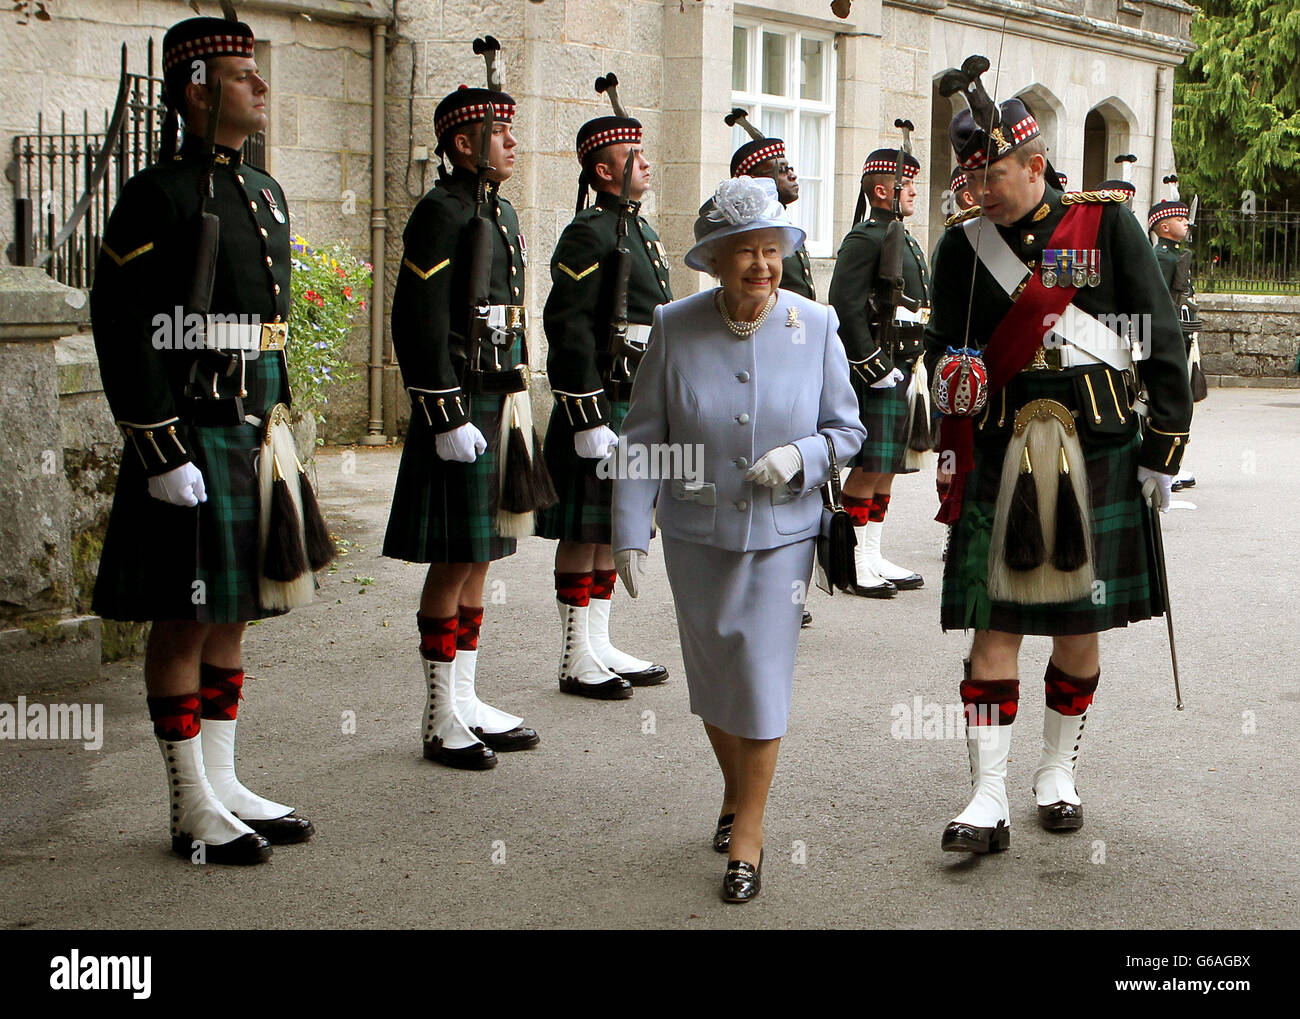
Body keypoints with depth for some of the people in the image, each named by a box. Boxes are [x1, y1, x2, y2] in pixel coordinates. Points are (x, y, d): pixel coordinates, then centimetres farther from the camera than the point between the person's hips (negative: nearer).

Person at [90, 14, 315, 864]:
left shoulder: (266, 194, 15)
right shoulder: (157, 195, -10)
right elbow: (121, 331, -15)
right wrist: (162, 452, -18)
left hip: (255, 435, 8)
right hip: (191, 438, -8)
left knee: (233, 614, 13)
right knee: (184, 621, 0)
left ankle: (225, 785, 24)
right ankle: (194, 811, 10)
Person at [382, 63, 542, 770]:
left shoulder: (500, 213, 16)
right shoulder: (441, 212, -12)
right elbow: (419, 322, -18)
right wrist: (447, 419, -20)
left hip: (497, 406, 9)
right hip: (459, 407, -9)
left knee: (479, 559, 13)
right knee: (454, 563, -3)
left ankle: (467, 701, 22)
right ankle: (442, 721, 6)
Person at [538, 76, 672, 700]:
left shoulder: (640, 232, 18)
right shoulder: (589, 234, -12)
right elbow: (568, 329, -19)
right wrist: (589, 420, -22)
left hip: (641, 409, 9)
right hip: (601, 407, -9)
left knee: (611, 531, 14)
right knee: (583, 533, -1)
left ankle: (601, 648, 23)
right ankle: (578, 661, 6)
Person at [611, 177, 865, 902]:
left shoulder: (816, 327, -5)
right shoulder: (676, 328, -6)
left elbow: (847, 429, 3)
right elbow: (642, 439, -1)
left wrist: (801, 456, -18)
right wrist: (631, 533, -6)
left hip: (782, 534, -1)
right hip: (696, 534, 1)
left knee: (764, 672, -5)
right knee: (711, 673, 13)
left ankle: (748, 830, 10)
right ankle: (736, 793, 38)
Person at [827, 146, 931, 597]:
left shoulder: (906, 242, 19)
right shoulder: (864, 239, -11)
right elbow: (845, 306, -20)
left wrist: (912, 370, 18)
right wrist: (874, 366, -20)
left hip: (900, 370, 10)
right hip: (876, 370, -10)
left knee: (887, 467, 12)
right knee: (868, 468, -7)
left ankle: (873, 556, 19)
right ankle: (852, 563, 0)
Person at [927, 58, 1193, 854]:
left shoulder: (1107, 224, 0)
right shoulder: (965, 244, 4)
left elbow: (1160, 336, 2)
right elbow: (948, 356, 10)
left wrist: (1164, 443, 0)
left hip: (1097, 452, 0)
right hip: (1000, 458, 1)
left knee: (1079, 629, 9)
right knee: (995, 626, -3)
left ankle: (1059, 775, 28)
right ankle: (989, 802, 2)